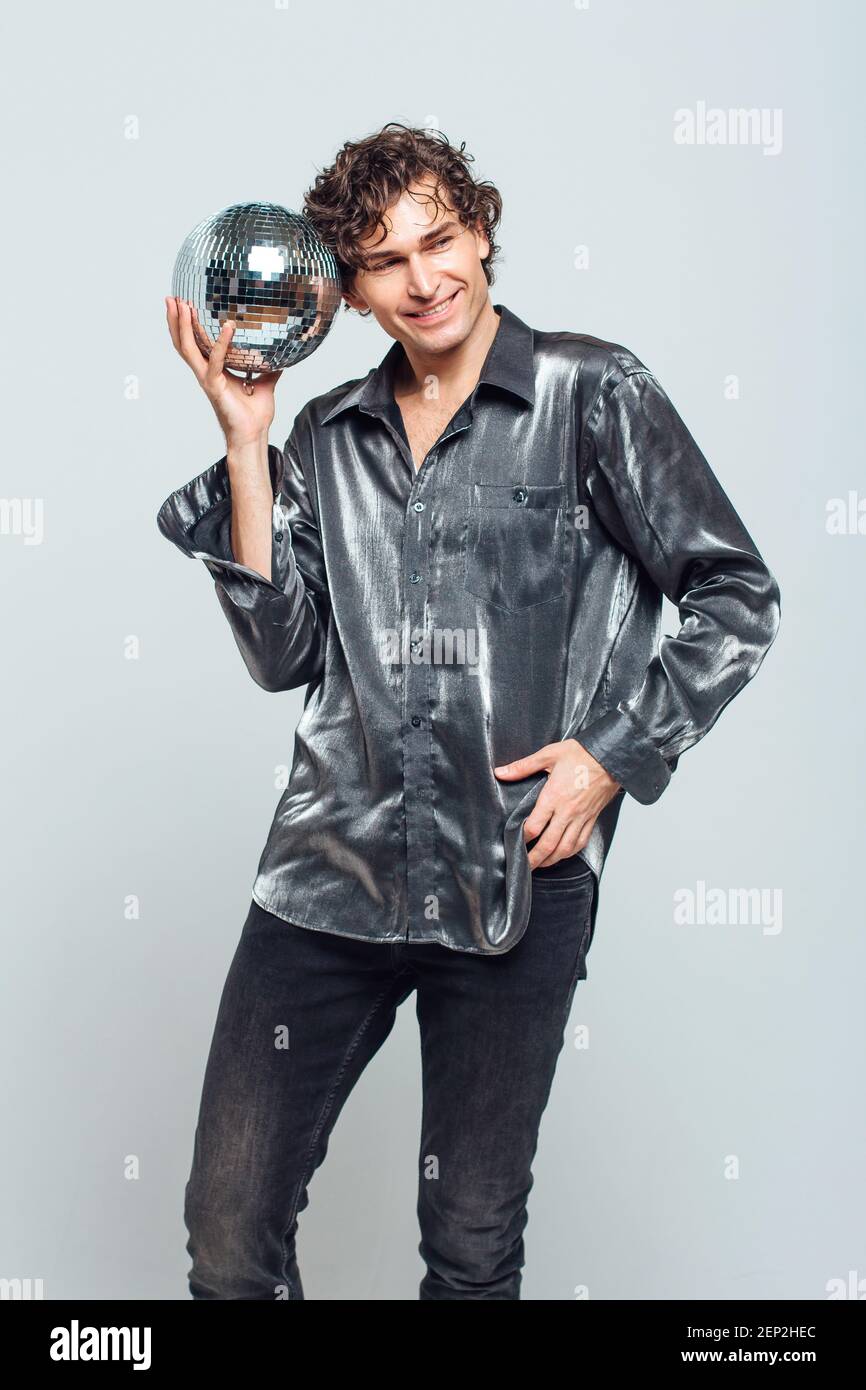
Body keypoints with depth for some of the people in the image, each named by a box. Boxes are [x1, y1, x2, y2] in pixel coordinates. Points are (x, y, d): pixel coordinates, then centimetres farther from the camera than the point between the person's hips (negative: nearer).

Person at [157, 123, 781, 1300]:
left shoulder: (594, 394, 0)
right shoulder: (327, 436, 12)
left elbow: (738, 599, 1)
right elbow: (283, 655, 4)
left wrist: (610, 753, -8)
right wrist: (245, 443, 0)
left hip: (518, 881, -3)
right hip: (332, 866, 4)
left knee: (472, 1246, 12)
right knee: (229, 1234, 8)